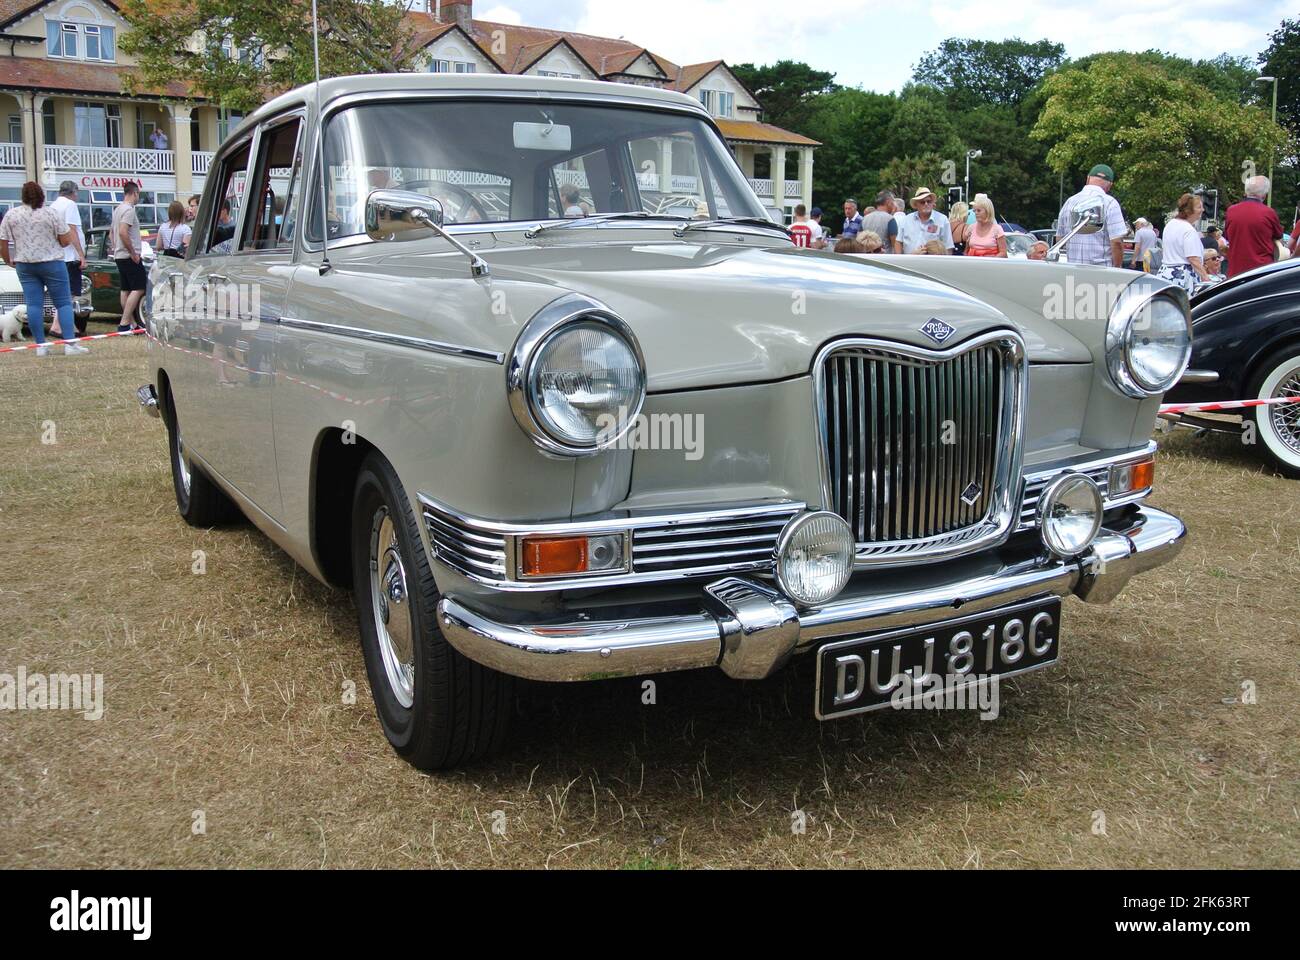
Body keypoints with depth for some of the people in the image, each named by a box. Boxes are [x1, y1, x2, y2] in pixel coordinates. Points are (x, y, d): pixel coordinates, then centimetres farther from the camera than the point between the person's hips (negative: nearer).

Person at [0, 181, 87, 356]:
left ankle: (40, 345, 4)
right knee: (63, 302, 0)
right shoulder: (52, 213, -6)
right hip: (52, 263, -3)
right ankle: (70, 344, -8)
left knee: (34, 304, 4)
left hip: (25, 264, 3)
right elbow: (66, 240, -6)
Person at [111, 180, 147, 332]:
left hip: (119, 256, 10)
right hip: (129, 257, -10)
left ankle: (132, 322, 13)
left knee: (126, 290, 10)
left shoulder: (118, 209, 18)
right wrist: (133, 253, -20)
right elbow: (123, 232, -25)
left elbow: (111, 233, 25)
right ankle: (124, 323, -16)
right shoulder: (129, 210, -14)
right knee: (139, 289, -10)